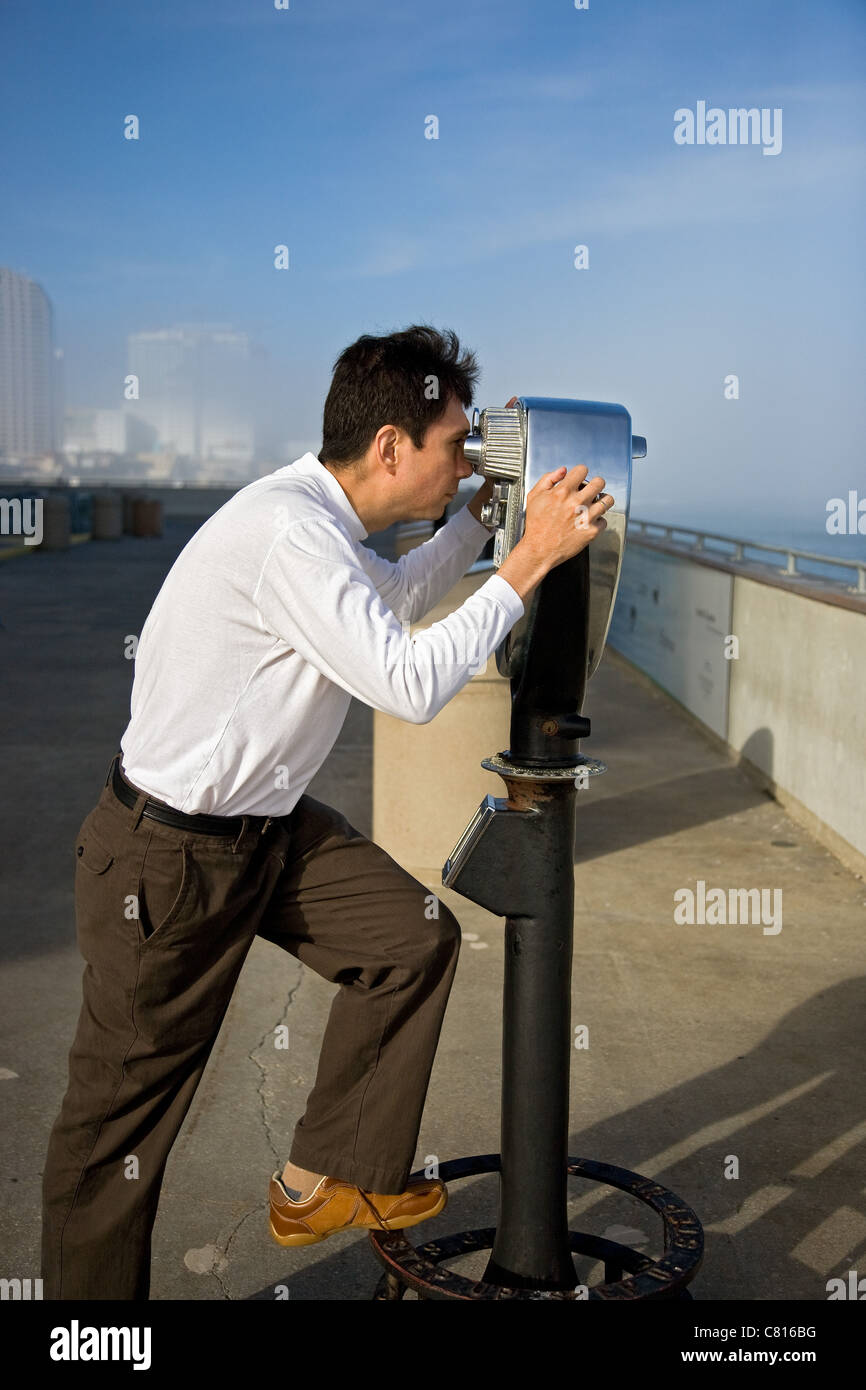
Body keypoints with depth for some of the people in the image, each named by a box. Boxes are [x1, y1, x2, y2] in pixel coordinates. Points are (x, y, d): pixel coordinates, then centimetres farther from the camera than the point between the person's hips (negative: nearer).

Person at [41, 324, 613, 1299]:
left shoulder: (325, 517, 4)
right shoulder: (288, 533, -27)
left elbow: (396, 596, 25)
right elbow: (410, 685, -29)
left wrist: (484, 511, 16)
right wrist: (532, 557, -23)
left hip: (268, 823, 9)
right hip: (168, 855, -9)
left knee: (415, 936, 7)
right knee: (124, 1109, 5)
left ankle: (328, 1181, 21)